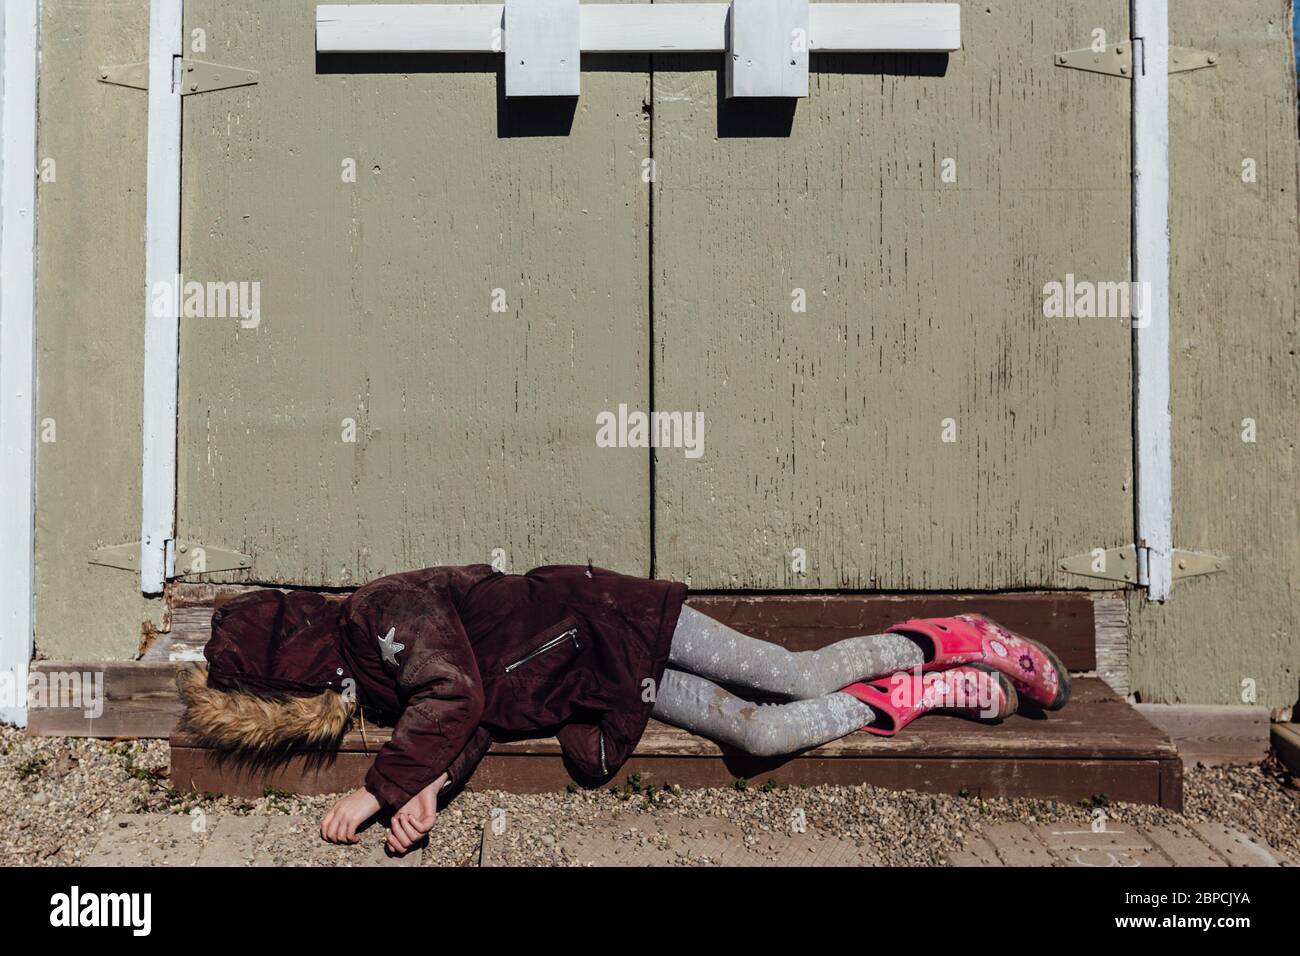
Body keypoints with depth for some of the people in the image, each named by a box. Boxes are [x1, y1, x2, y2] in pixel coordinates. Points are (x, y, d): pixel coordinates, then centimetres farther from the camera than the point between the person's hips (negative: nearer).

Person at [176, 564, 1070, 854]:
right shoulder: (376, 683, 8)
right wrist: (435, 785, -17)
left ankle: (965, 640, 13)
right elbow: (478, 711, 1)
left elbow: (457, 692, -31)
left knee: (798, 674, -8)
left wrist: (380, 789, -24)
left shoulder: (386, 609, -18)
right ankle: (933, 690, 12)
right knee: (759, 730, -5)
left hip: (607, 627, -6)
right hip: (596, 698, 6)